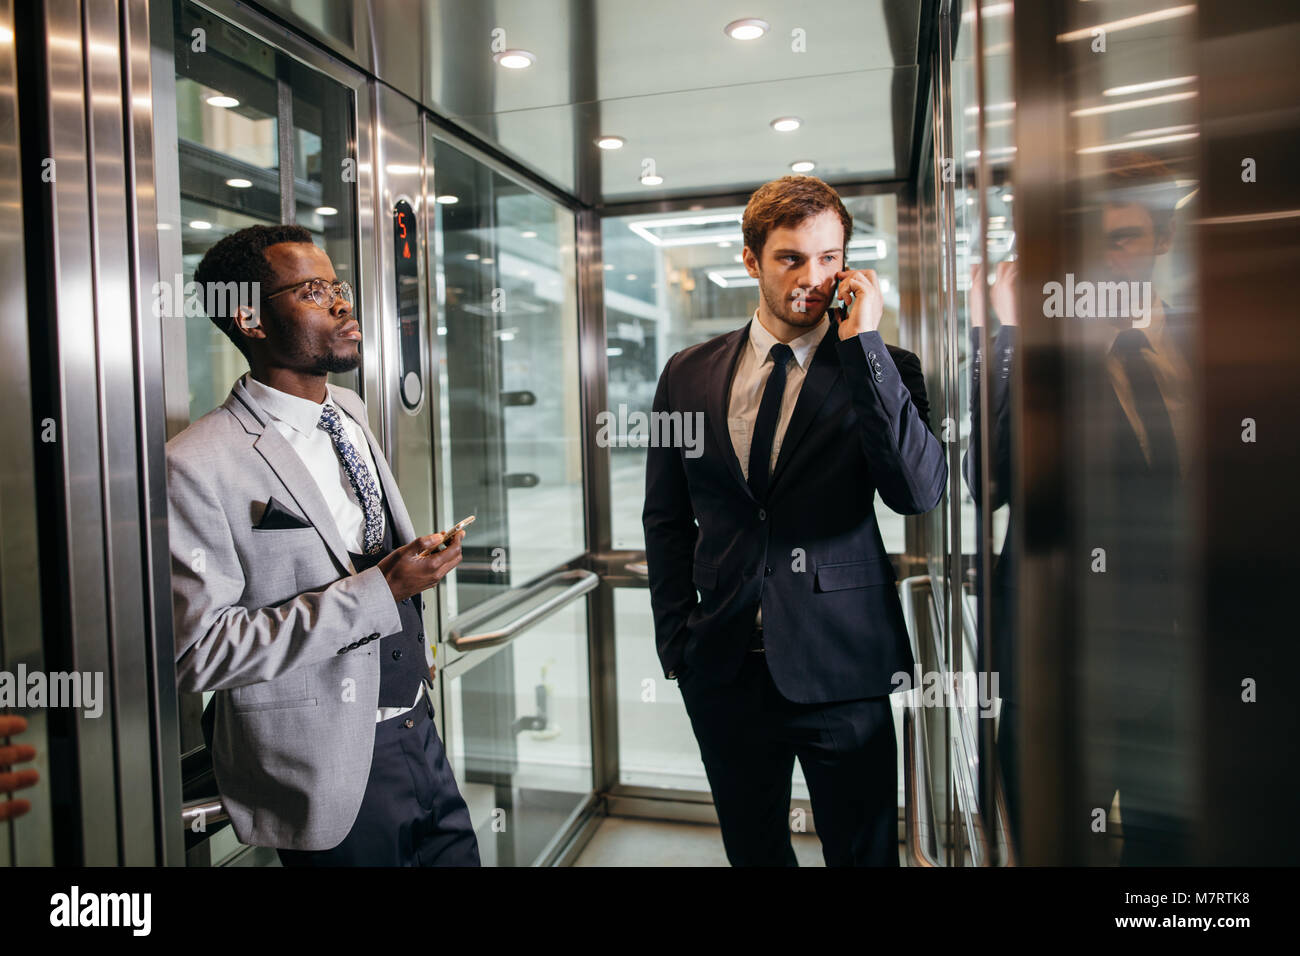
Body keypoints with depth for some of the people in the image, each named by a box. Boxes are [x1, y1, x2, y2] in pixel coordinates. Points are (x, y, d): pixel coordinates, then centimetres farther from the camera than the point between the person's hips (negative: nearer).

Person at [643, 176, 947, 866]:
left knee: (864, 853, 12)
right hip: (726, 668, 3)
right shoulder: (689, 375, 3)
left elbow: (920, 492, -20)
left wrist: (863, 342, -20)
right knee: (752, 849, 20)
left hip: (841, 671, -2)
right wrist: (677, 640, 4)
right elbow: (666, 518, 9)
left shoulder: (881, 368, -3)